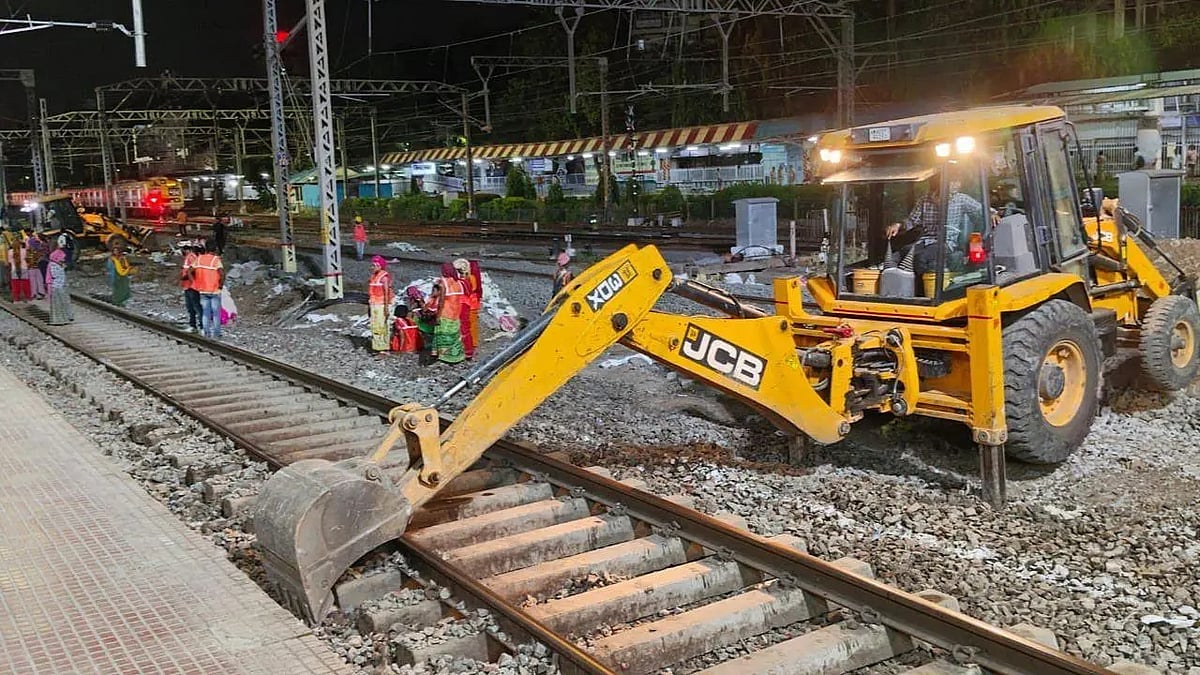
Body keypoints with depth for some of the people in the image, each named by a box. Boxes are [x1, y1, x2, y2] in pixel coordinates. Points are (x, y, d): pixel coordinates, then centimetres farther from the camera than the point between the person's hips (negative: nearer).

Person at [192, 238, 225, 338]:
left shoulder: (199, 259, 2)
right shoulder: (216, 260, -12)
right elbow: (222, 273, -24)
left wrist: (195, 283, 9)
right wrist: (221, 285, -10)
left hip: (202, 290, 4)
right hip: (215, 290, -3)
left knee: (205, 312, 10)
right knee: (216, 313, 4)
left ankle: (206, 332, 10)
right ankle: (216, 333, 6)